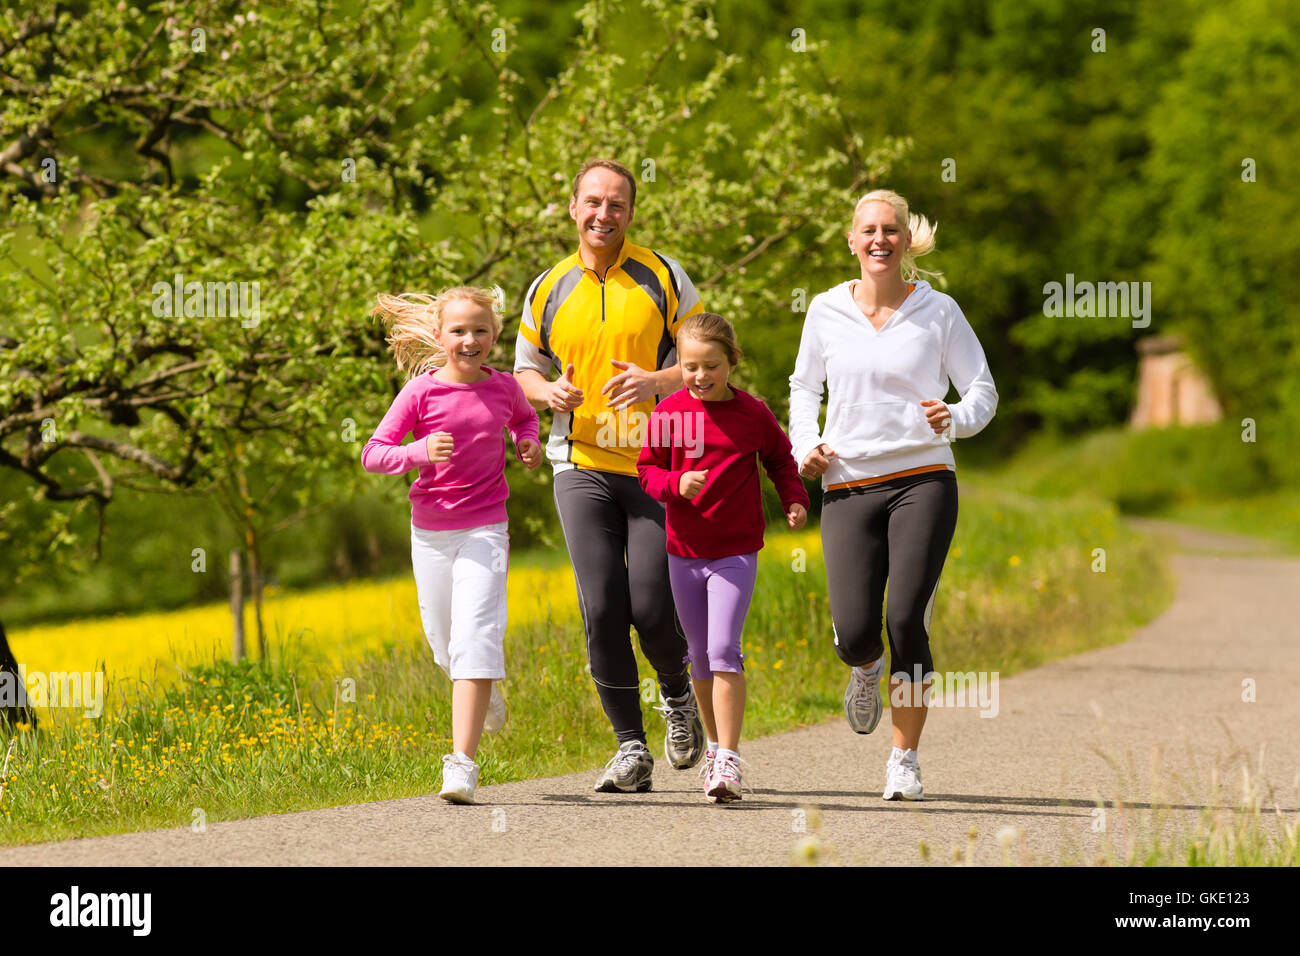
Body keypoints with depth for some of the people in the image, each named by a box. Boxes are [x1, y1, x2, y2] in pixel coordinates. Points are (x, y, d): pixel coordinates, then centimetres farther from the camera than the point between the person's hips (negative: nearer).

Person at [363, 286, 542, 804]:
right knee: (445, 644, 12)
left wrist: (529, 442, 3)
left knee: (475, 640, -15)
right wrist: (420, 451, -25)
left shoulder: (502, 387, 0)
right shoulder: (421, 391, -8)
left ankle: (462, 762, -20)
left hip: (484, 528, -1)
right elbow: (372, 454, -8)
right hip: (430, 531, 1)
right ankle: (486, 689, 49)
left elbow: (524, 416, 25)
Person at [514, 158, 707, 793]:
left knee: (651, 608, -7)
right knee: (602, 610, -9)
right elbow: (524, 367, 21)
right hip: (583, 468, 2)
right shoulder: (548, 291, 8)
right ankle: (630, 749, 1)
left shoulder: (663, 277, 2)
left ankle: (678, 695, 26)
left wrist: (657, 380, -15)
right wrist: (548, 391, -3)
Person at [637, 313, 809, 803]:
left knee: (724, 649, -15)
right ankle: (714, 744, 30)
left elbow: (780, 459, 11)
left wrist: (794, 500, -4)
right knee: (700, 656, 13)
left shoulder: (752, 413, -4)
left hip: (736, 551, -3)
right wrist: (676, 483, -17)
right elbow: (647, 469, 3)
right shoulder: (669, 413, -2)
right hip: (684, 551, 3)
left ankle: (728, 761, -16)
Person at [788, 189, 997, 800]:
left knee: (906, 622, -12)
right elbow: (805, 388, 21)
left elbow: (982, 391, 7)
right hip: (849, 486, 1)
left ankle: (905, 759, 4)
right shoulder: (826, 312, 7)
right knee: (855, 633, -10)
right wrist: (804, 445, 3)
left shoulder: (938, 311, 3)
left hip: (922, 480, -1)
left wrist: (955, 419, -15)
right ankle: (867, 669, 30)